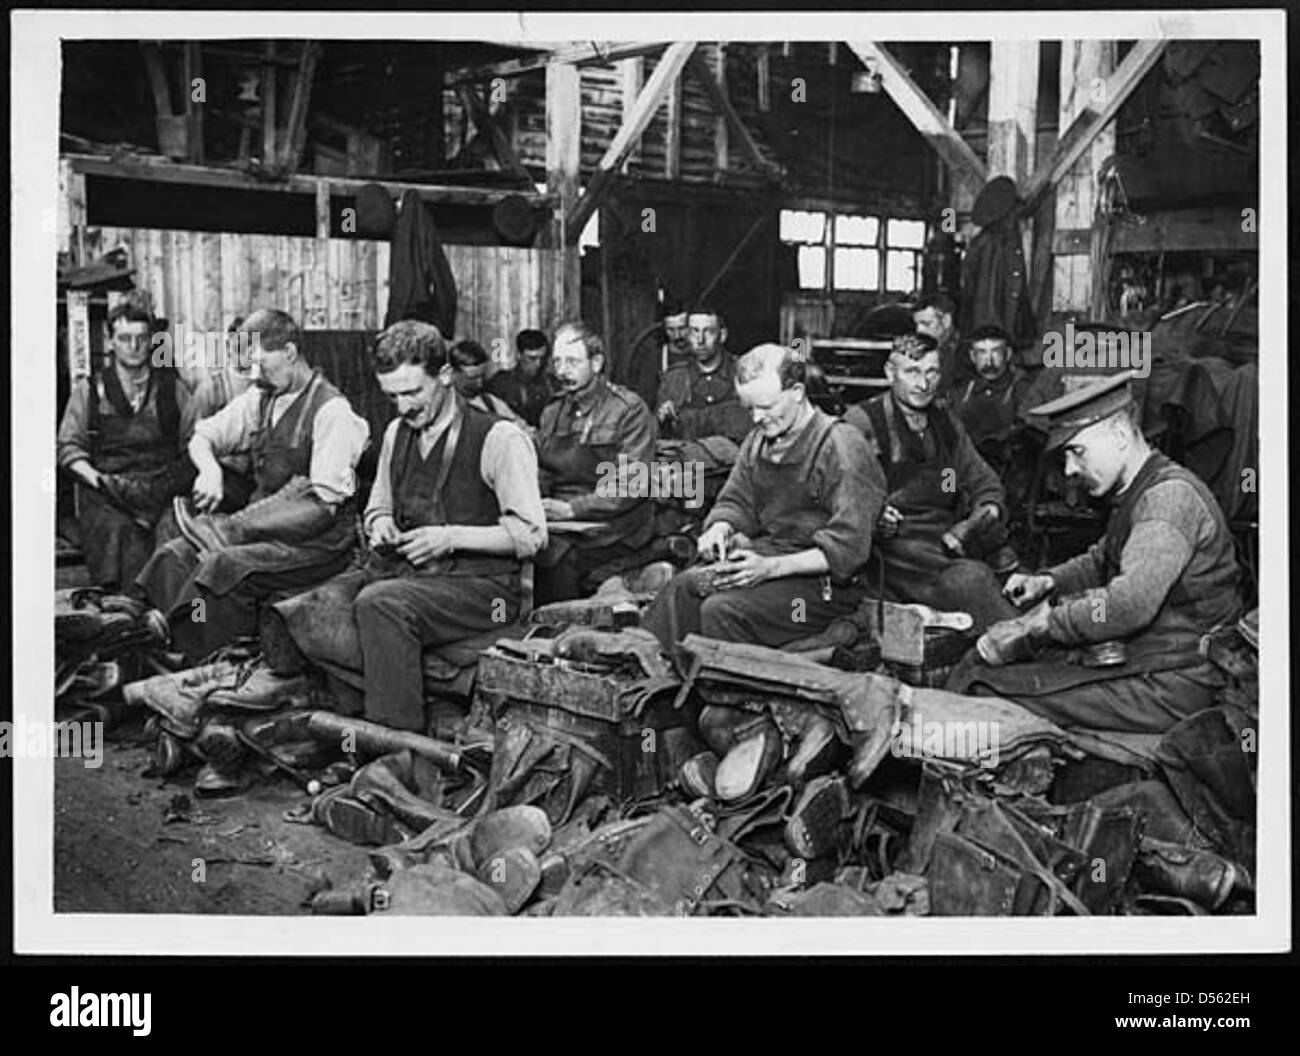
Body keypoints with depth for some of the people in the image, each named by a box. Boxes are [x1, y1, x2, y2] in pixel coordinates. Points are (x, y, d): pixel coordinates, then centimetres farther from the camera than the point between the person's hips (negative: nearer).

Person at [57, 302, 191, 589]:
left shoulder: (172, 387, 18)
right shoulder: (89, 390, 16)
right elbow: (68, 447, 12)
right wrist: (95, 477, -7)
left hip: (163, 488, 0)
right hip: (106, 490, 0)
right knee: (115, 528, -34)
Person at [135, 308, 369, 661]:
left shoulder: (330, 410, -13)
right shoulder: (260, 398, 10)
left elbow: (323, 505, -17)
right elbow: (202, 436, 17)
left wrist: (234, 529, -20)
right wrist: (210, 469, -9)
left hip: (318, 540, -7)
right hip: (262, 522, 7)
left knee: (225, 566, -30)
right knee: (174, 556, -16)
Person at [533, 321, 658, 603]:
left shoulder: (629, 409, -3)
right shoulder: (552, 411, 18)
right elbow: (542, 472, 16)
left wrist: (572, 508, -21)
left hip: (611, 529, -5)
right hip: (562, 523, 5)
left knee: (552, 554, -29)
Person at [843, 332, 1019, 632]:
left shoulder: (946, 424, 20)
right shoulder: (862, 421, 0)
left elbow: (985, 483, 25)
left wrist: (988, 510, 2)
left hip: (948, 538, 6)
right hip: (894, 544, -6)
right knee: (971, 578, -32)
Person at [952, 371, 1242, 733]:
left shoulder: (1171, 496, -20)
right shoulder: (1134, 494, 14)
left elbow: (1131, 603, -32)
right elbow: (1100, 560, 32)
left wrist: (1037, 626, -21)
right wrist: (1047, 581, 11)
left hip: (1167, 689, -11)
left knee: (982, 690, -17)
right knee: (977, 669, 5)